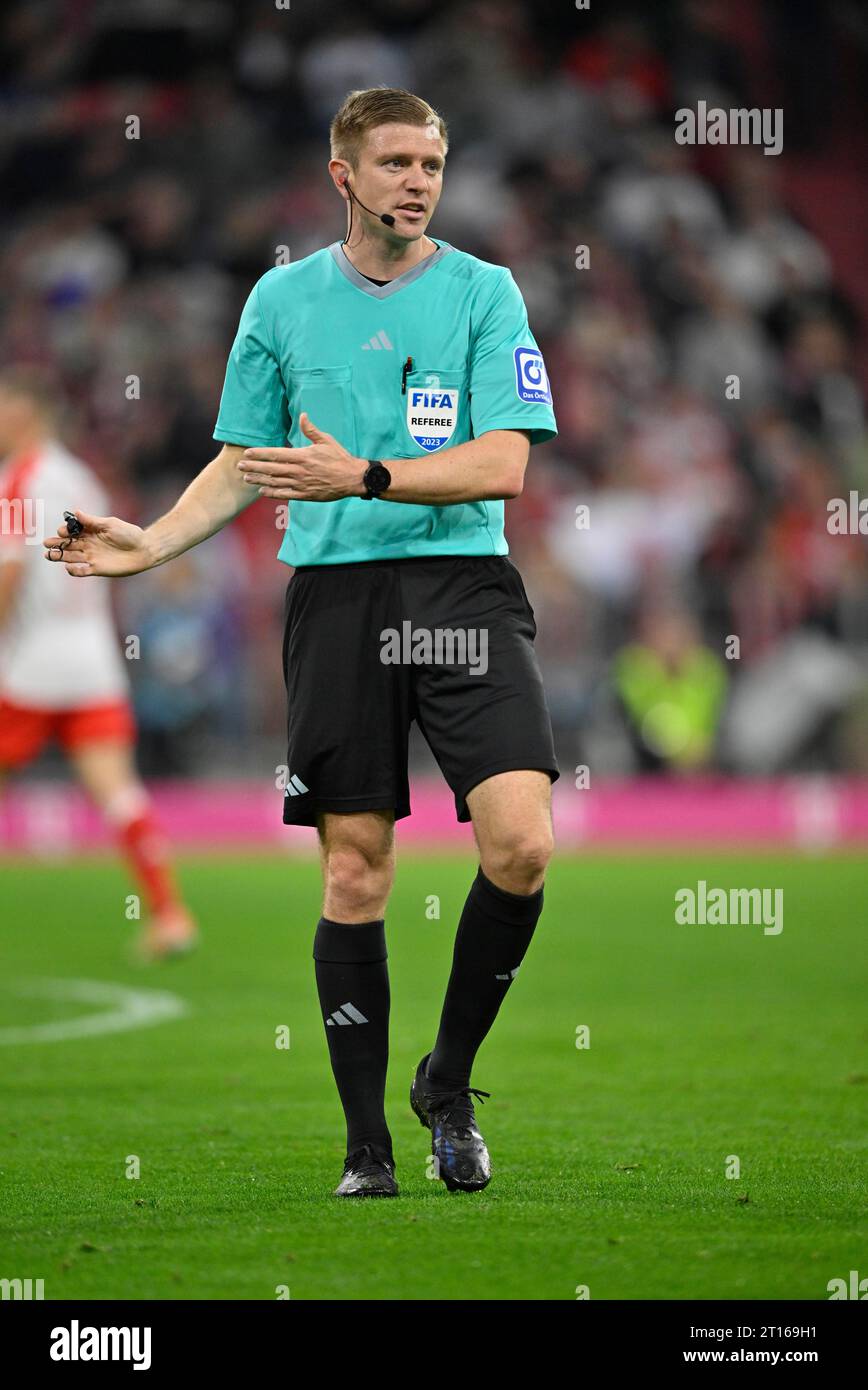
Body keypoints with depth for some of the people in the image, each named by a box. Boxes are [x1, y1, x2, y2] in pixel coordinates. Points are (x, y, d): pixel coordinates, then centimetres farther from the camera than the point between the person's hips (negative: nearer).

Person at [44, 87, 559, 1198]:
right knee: (353, 874, 0)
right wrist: (149, 544, 3)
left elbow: (503, 464, -7)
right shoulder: (282, 298, 10)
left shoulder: (484, 293, 3)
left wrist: (362, 477, -17)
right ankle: (367, 1144, 9)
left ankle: (448, 1077, 6)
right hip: (333, 595, 1)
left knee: (520, 844, -16)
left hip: (463, 586, -1)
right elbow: (242, 468, 17)